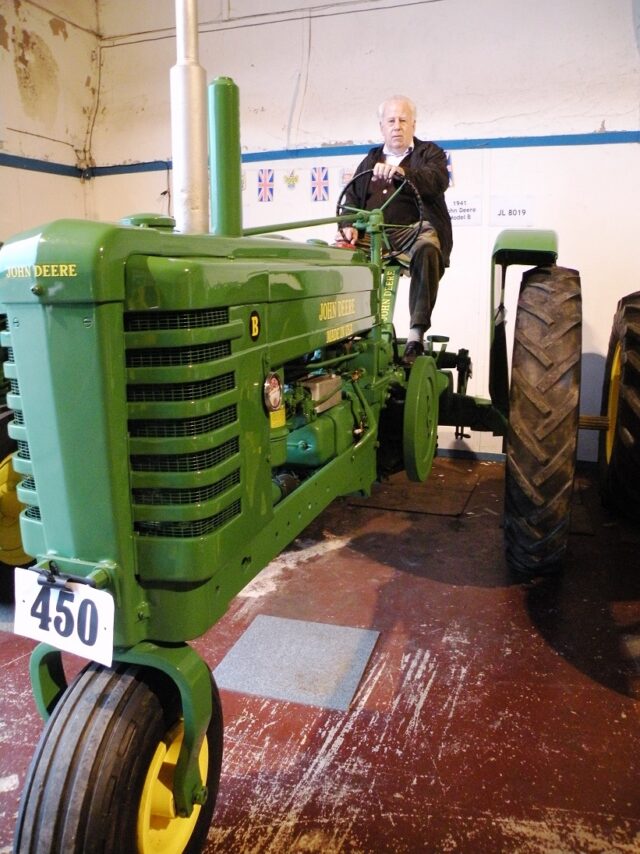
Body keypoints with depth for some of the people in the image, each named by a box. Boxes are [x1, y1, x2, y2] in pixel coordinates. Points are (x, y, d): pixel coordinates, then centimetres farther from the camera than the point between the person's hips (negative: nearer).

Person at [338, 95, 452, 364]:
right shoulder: (369, 161, 27)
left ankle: (416, 336, -40)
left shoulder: (430, 153, 13)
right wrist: (349, 225, -6)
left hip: (416, 230, -4)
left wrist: (401, 173, -29)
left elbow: (437, 181, -10)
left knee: (426, 251, -38)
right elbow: (352, 198, 17)